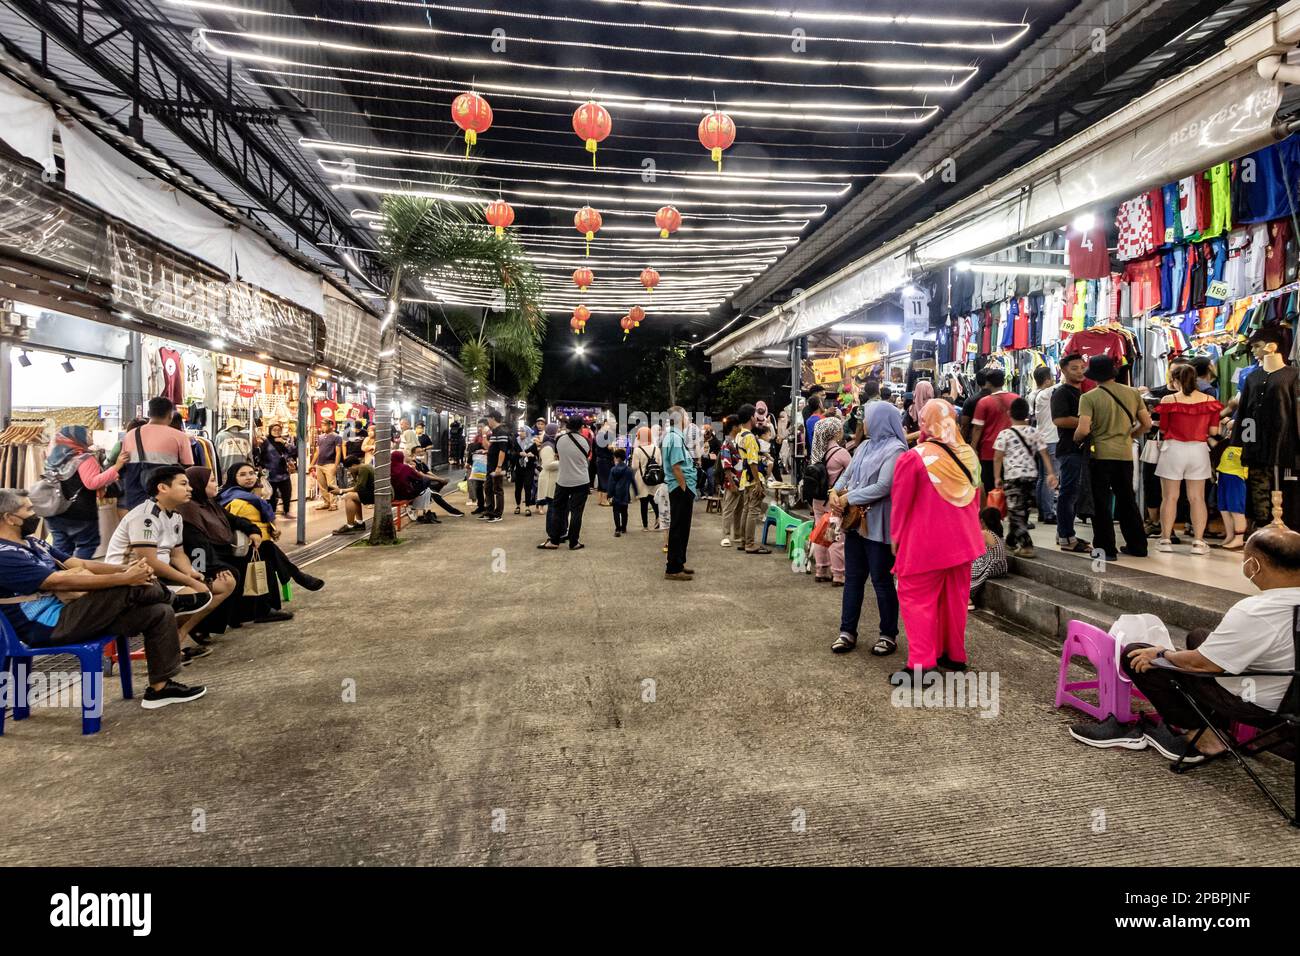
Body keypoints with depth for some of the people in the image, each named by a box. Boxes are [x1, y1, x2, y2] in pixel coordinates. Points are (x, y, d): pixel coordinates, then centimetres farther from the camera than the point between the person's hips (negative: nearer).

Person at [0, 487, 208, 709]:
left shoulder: (31, 542, 15)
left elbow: (79, 564, 9)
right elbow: (62, 581, -25)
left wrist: (125, 568, -9)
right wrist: (124, 578, -27)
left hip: (70, 615, 9)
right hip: (50, 627, -9)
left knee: (159, 613, -5)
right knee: (129, 588, -27)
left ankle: (159, 687, 2)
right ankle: (175, 601, 6)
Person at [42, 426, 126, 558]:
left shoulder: (55, 457, 8)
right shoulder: (84, 458, -16)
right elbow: (92, 483, -27)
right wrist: (116, 467, -32)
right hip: (80, 513, -8)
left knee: (61, 547, 13)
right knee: (87, 545, 3)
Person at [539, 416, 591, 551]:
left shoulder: (560, 440, -5)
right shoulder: (584, 441, -9)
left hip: (563, 481, 2)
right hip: (581, 482, -2)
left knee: (557, 510, 12)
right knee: (576, 512, 3)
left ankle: (553, 541, 14)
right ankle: (573, 542, 6)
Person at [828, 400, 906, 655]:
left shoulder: (895, 449, -13)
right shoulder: (864, 446, 12)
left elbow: (883, 487, -22)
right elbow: (847, 474, 13)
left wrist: (848, 498, -17)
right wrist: (835, 493, -6)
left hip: (878, 526, -8)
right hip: (856, 522, 8)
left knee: (881, 580, 4)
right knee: (853, 578, 12)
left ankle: (888, 635, 19)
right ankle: (848, 631, 20)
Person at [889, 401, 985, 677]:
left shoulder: (914, 458, -15)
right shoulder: (968, 455, 2)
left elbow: (900, 503, -8)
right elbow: (975, 498, 13)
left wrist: (896, 536, 4)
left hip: (926, 543, -5)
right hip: (963, 540, 6)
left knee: (917, 598, 1)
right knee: (955, 597, 16)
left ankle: (921, 663, -4)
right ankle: (955, 654, 28)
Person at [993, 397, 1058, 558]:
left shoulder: (1005, 434, -5)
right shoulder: (1034, 432, 7)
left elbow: (998, 457, -8)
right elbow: (1044, 454, 3)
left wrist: (997, 477, -2)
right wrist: (1051, 473, 3)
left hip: (1013, 476, -5)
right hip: (1032, 475, 5)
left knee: (1016, 511, -4)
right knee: (1022, 510, 15)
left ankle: (1026, 545, -14)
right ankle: (1012, 540, 27)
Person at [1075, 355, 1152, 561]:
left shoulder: (1089, 398, -11)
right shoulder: (1132, 393, 4)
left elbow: (1083, 430, -19)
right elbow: (1146, 424, 6)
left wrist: (1075, 440, 1)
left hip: (1100, 454, -5)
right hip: (1125, 454, 5)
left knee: (1101, 504, 4)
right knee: (1127, 501, 17)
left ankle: (1106, 549, 6)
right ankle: (1137, 545, 24)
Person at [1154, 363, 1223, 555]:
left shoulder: (1169, 400, -7)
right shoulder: (1209, 400, 0)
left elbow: (1162, 429, -1)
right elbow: (1213, 431, 1)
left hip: (1174, 448, -2)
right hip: (1199, 450, 2)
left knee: (1170, 497, 5)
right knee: (1197, 498, 7)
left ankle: (1165, 539, 9)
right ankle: (1198, 541, 8)